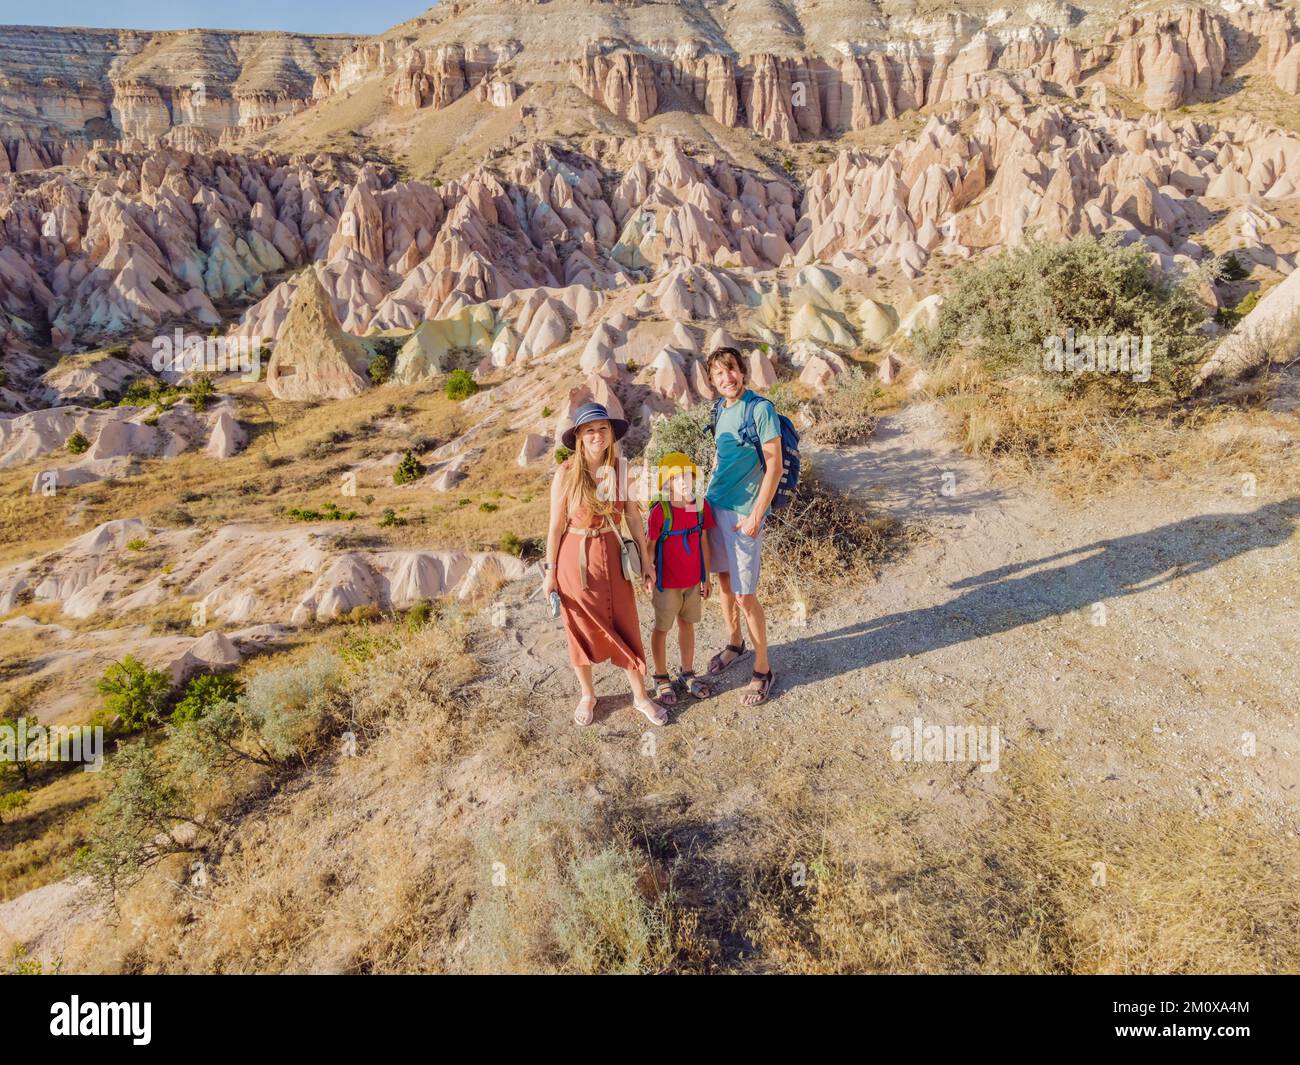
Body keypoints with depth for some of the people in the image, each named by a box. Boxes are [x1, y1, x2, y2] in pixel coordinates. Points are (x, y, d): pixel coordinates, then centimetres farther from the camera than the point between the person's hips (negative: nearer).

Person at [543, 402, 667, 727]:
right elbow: (556, 526, -7)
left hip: (611, 555, 2)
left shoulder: (621, 469, -3)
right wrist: (550, 572, -4)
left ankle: (640, 695, 27)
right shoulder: (566, 473, -12)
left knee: (625, 627, 9)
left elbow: (633, 517, 4)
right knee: (582, 629, 13)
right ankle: (587, 695, 33)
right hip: (575, 558, -2)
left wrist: (646, 559, 7)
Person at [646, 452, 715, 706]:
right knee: (662, 629, 11)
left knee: (687, 624, 19)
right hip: (667, 583, -5)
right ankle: (661, 678, 28)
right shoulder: (660, 512, -20)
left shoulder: (701, 506, -5)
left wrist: (707, 577, 10)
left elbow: (703, 542, 5)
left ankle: (687, 674, 35)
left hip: (693, 581, 5)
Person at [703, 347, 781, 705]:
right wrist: (707, 495, 16)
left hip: (743, 512, -7)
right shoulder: (721, 410, 9)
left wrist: (756, 516, -18)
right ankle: (734, 644, 38)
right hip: (714, 506, 7)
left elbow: (774, 466, -15)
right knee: (724, 581, 17)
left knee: (745, 594, -3)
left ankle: (763, 670, 12)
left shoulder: (761, 408, -13)